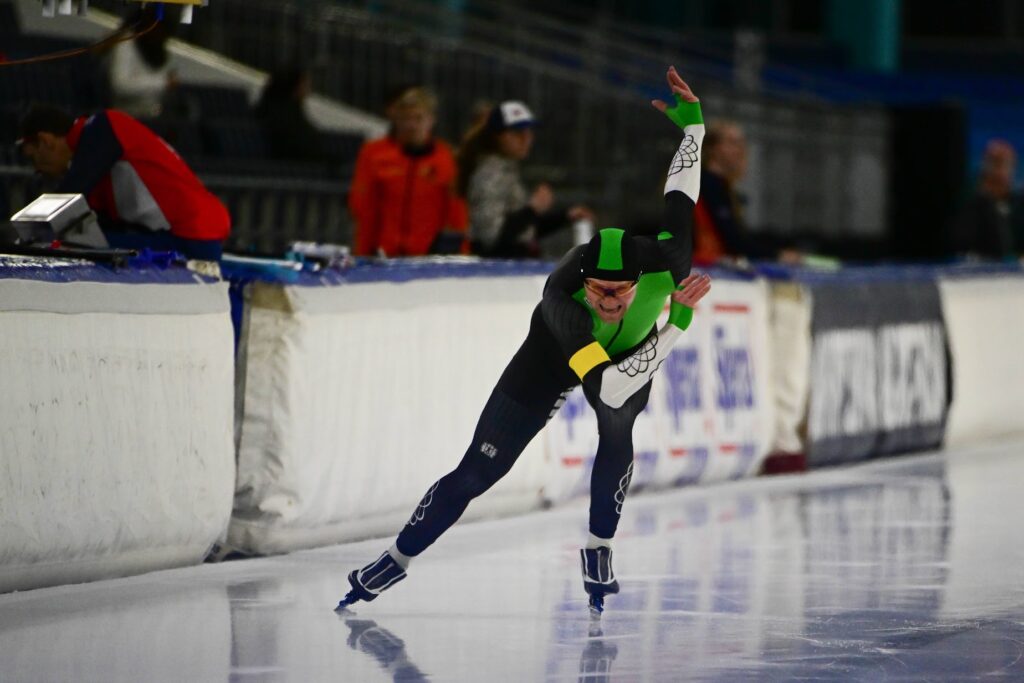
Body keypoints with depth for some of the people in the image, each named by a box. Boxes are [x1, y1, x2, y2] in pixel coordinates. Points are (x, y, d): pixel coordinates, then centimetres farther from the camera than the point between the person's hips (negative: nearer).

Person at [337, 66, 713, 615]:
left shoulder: (667, 263, -39)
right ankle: (397, 559, 12)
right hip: (554, 354, -3)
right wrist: (676, 326, -60)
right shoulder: (561, 296, -48)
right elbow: (607, 388, -56)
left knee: (617, 436, -23)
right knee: (479, 468, -4)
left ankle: (599, 550, 1)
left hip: (631, 348, 3)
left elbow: (682, 185, -17)